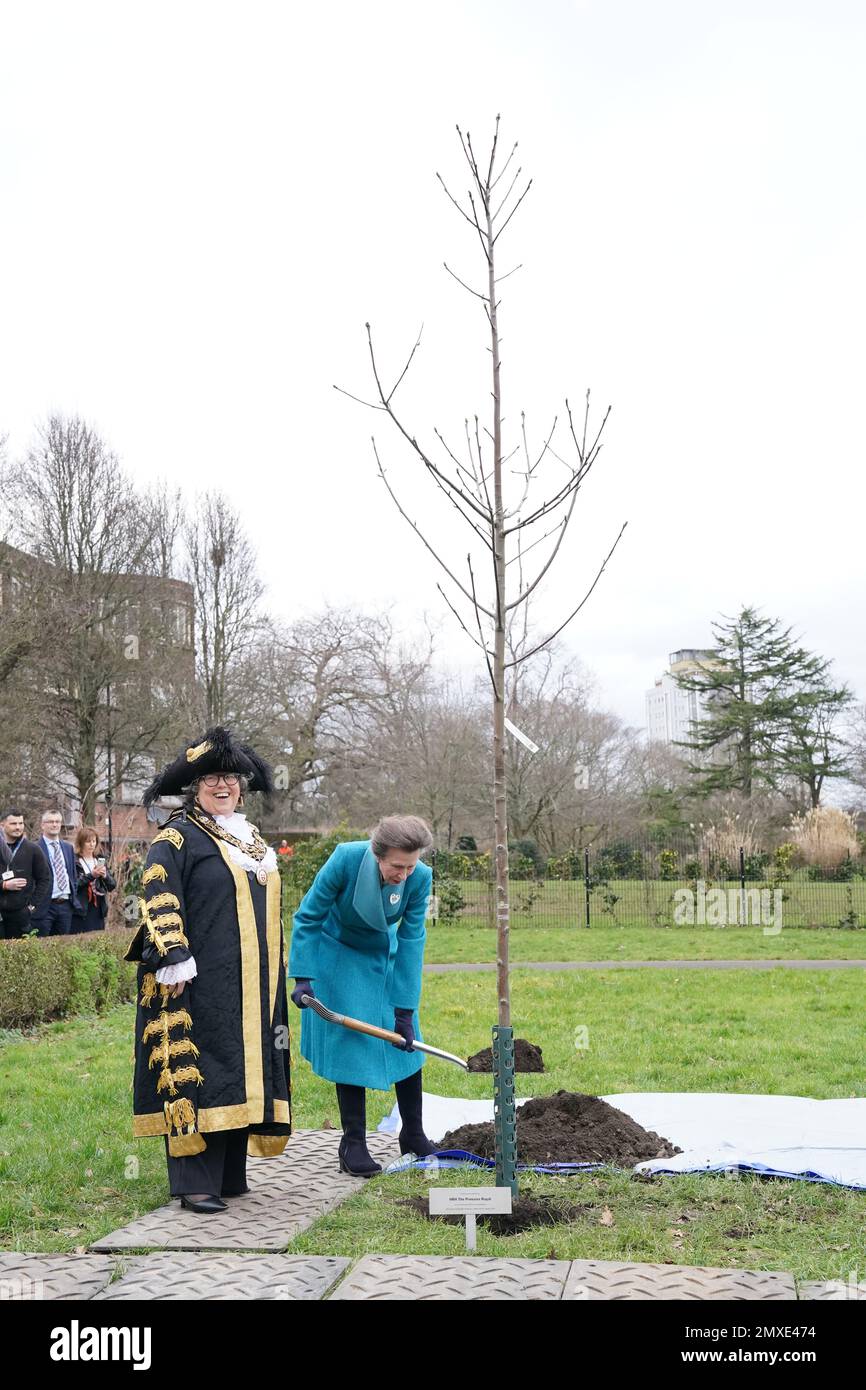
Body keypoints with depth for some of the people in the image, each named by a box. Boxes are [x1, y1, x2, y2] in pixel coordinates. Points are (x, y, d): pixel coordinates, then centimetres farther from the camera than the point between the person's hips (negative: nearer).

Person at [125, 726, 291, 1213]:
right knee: (197, 1069, -8)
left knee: (241, 1070, 9)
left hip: (249, 985, 8)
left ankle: (230, 1174, 16)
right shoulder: (178, 838, -4)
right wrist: (173, 959, -21)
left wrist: (277, 968, 25)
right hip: (201, 982, -8)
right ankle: (195, 1181, -5)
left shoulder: (251, 840, 19)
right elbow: (159, 900, -13)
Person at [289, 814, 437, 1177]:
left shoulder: (420, 878, -25)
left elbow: (411, 943, -19)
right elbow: (307, 917, -20)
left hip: (385, 956, 3)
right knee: (349, 1042, -6)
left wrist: (405, 1011, -19)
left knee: (406, 1039, 6)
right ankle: (353, 1144, 3)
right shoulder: (346, 859, -32)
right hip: (338, 955, -3)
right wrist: (303, 977, -24)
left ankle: (413, 1134, 22)